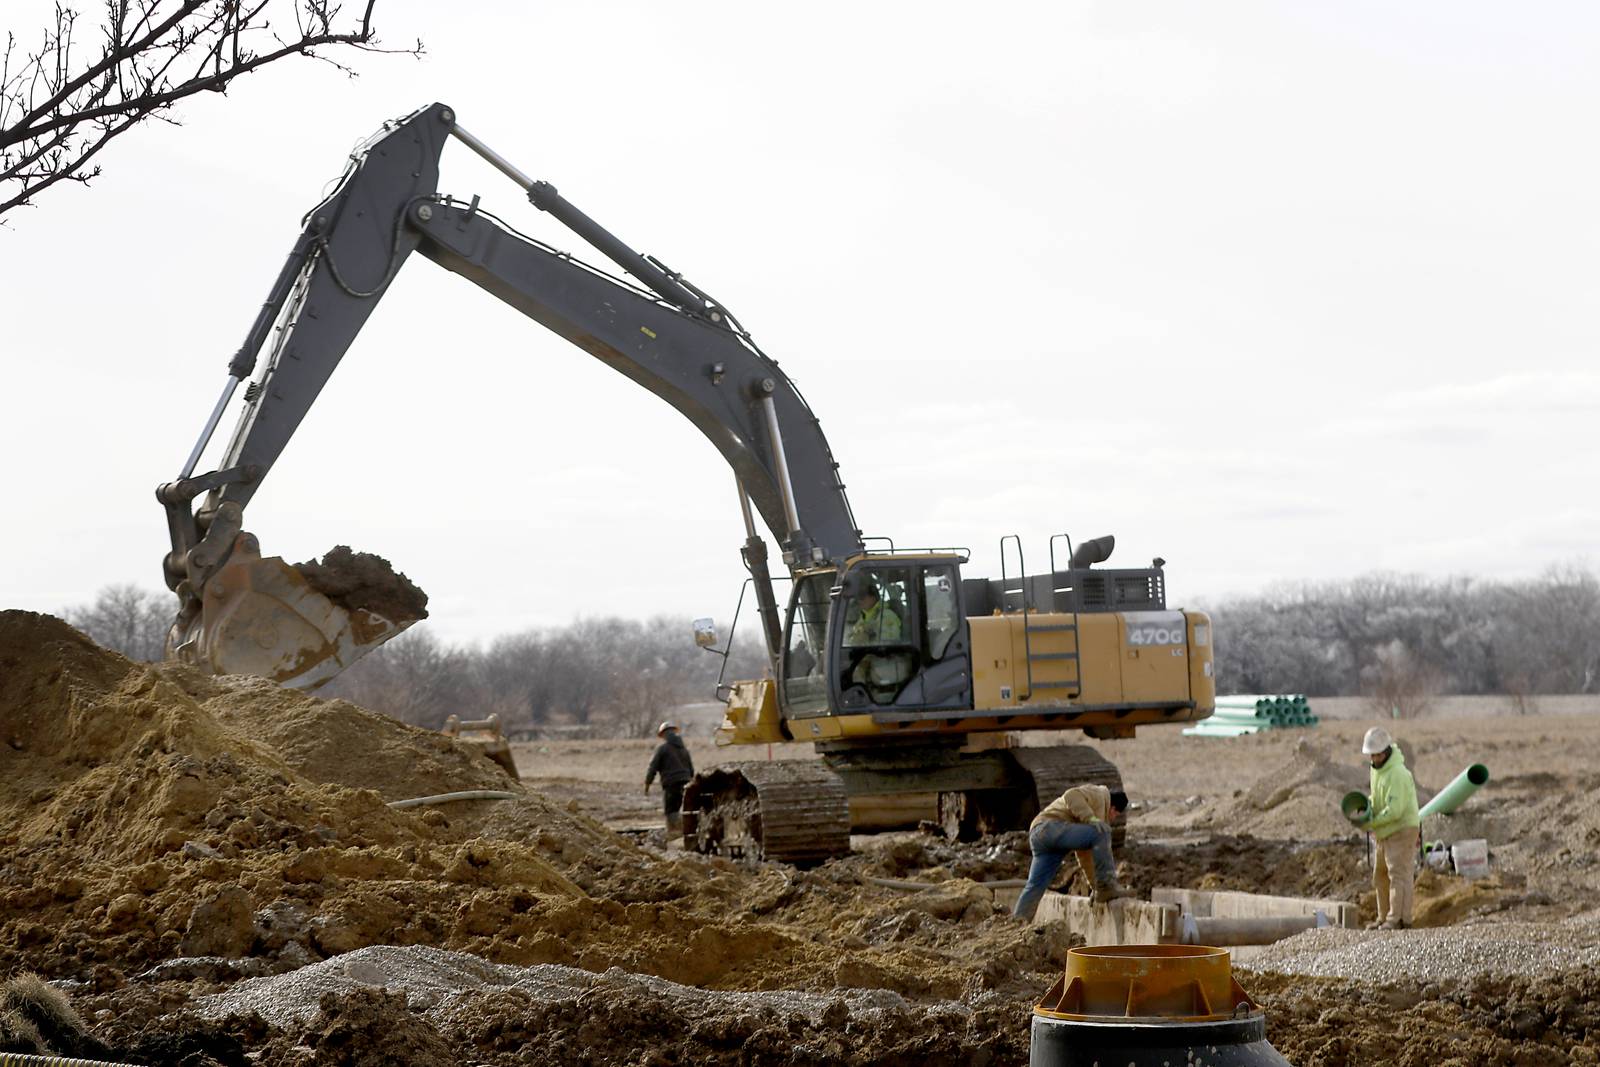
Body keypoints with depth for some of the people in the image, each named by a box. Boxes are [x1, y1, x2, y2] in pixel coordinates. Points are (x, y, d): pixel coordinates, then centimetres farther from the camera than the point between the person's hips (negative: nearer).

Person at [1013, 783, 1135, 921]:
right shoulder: (1099, 795, 6)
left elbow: (1084, 854, 34)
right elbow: (1072, 796, -16)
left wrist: (1095, 884, 33)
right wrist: (1090, 818, -22)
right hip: (1050, 826, -11)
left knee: (1035, 887, 8)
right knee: (1102, 832, -19)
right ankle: (1107, 886, -19)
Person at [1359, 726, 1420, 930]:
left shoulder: (1397, 774, -22)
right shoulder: (1377, 769, 8)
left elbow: (1394, 810, -26)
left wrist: (1370, 823, -20)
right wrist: (1368, 805, 0)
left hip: (1402, 830, -10)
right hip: (1386, 832, 10)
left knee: (1398, 873, -10)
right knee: (1380, 875, 13)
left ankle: (1399, 918, -10)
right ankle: (1384, 917, 19)